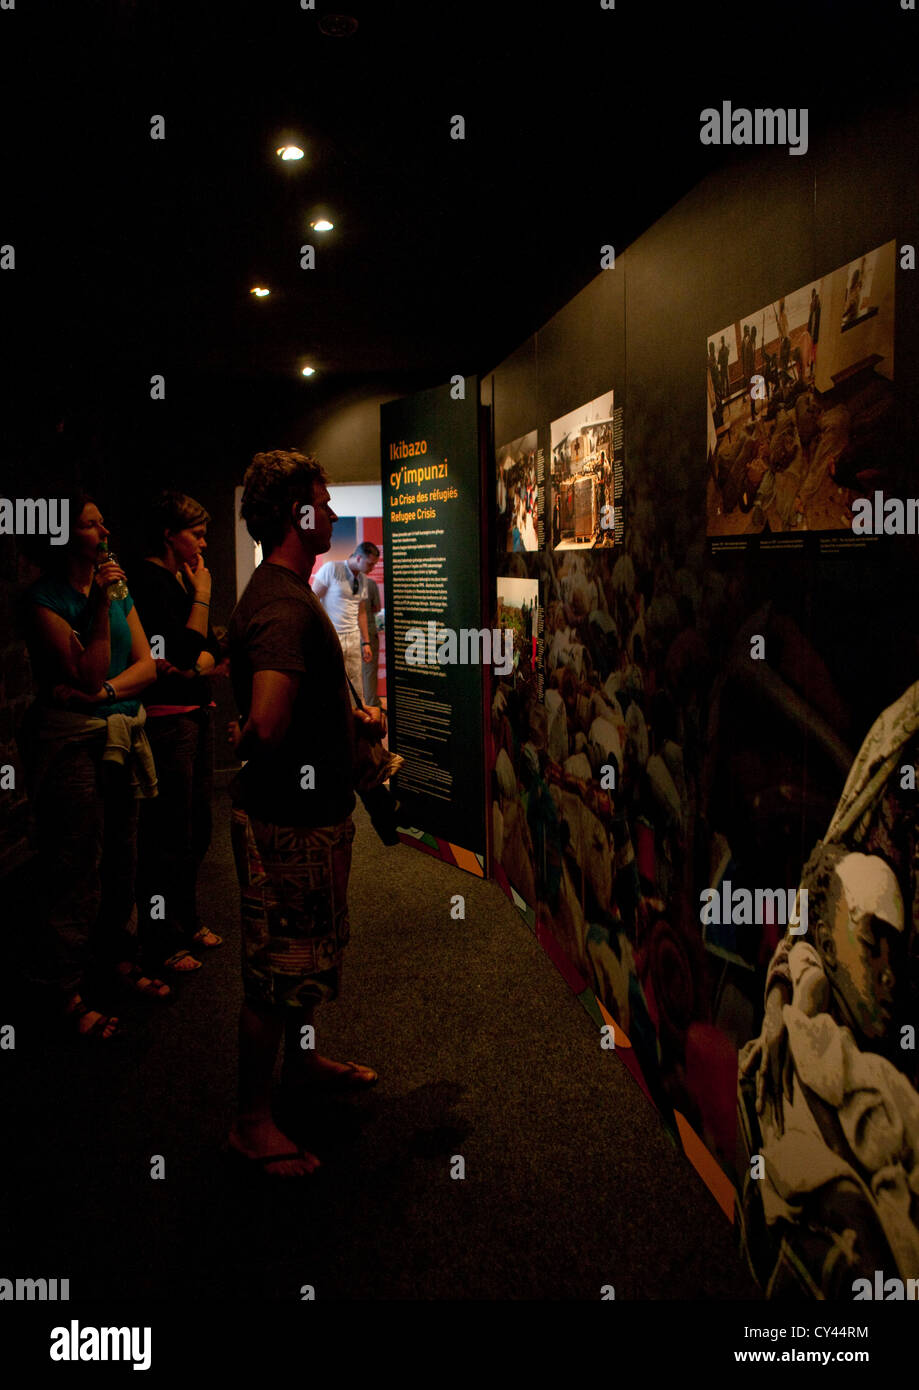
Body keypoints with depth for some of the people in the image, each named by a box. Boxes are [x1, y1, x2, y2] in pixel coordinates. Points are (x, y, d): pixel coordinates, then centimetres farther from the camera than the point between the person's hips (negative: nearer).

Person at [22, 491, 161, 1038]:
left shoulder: (118, 591, 12)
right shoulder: (45, 599, -8)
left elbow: (146, 665, 6)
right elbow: (87, 675, -15)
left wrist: (104, 692, -12)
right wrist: (100, 606, -18)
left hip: (124, 736, 7)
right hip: (73, 741, -6)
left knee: (122, 857, 13)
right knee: (78, 867, -1)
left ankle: (120, 960, 29)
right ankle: (72, 991, 10)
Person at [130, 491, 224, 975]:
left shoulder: (183, 578, 15)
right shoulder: (148, 578, -12)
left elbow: (214, 649, 12)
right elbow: (185, 648, -19)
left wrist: (193, 666, -9)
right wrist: (201, 592, -11)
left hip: (197, 711, 9)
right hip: (166, 717, -9)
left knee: (196, 826, 16)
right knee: (169, 833, -1)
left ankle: (187, 921, 30)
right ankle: (163, 941, 12)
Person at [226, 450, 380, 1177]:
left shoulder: (290, 593, 10)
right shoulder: (284, 608, -26)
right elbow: (269, 722, -39)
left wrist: (348, 715, 12)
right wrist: (245, 743, -19)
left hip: (315, 811, 10)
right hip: (289, 822, -10)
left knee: (308, 953, 25)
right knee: (278, 969, 4)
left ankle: (303, 1060, 46)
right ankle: (253, 1121, 21)